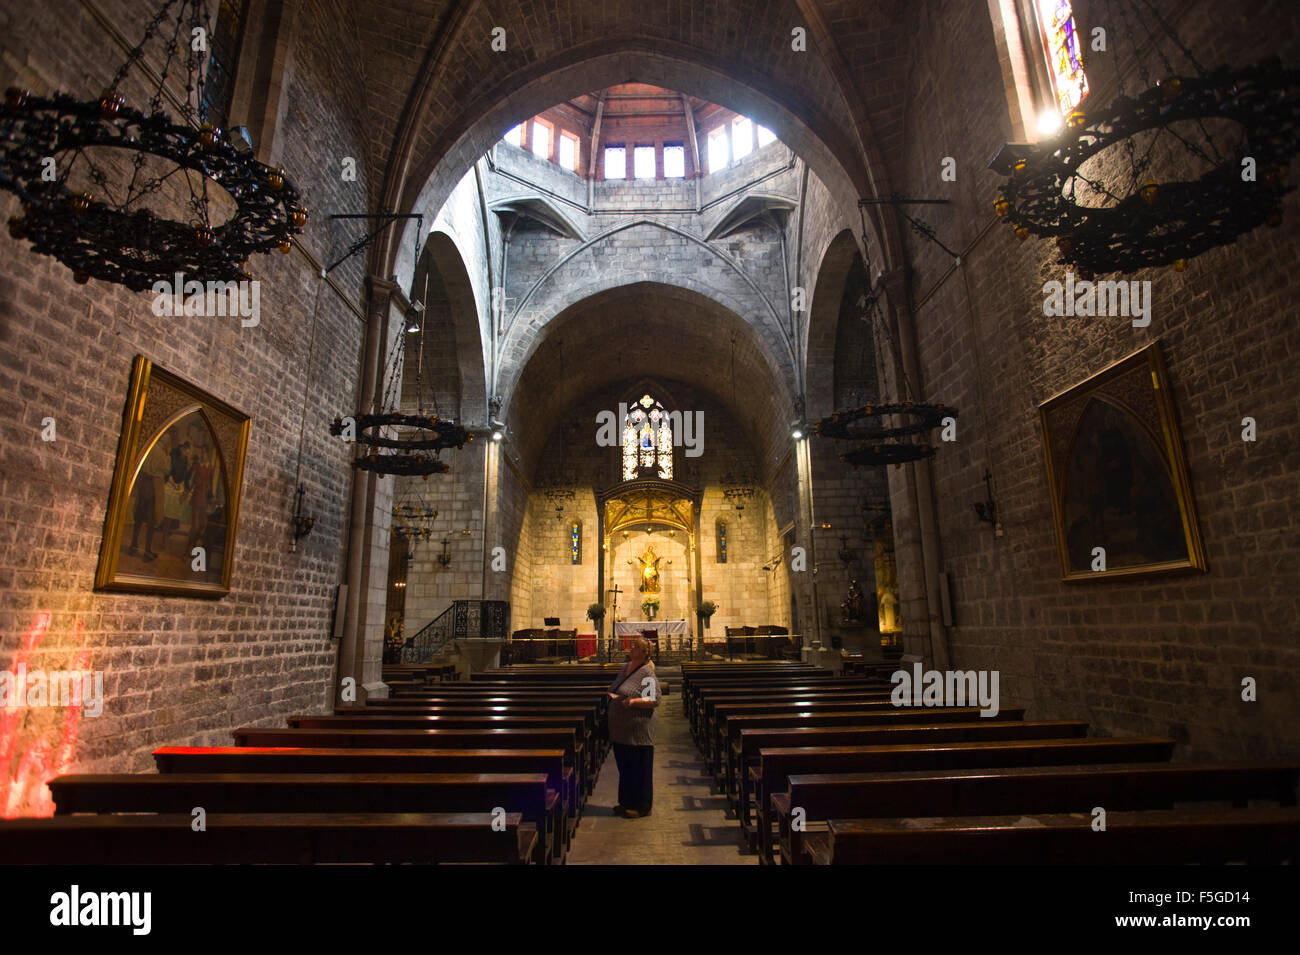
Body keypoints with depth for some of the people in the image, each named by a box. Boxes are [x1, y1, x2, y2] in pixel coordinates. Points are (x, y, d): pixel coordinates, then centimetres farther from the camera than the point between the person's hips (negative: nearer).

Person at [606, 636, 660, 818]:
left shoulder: (647, 674, -14)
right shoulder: (625, 667, 12)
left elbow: (654, 700, -19)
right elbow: (616, 689, 24)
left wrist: (633, 702, -30)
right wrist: (613, 696, 3)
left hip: (638, 730, -8)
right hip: (620, 729, 8)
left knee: (639, 768, 2)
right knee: (624, 767, 17)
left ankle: (641, 806, 15)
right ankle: (626, 802, 31)